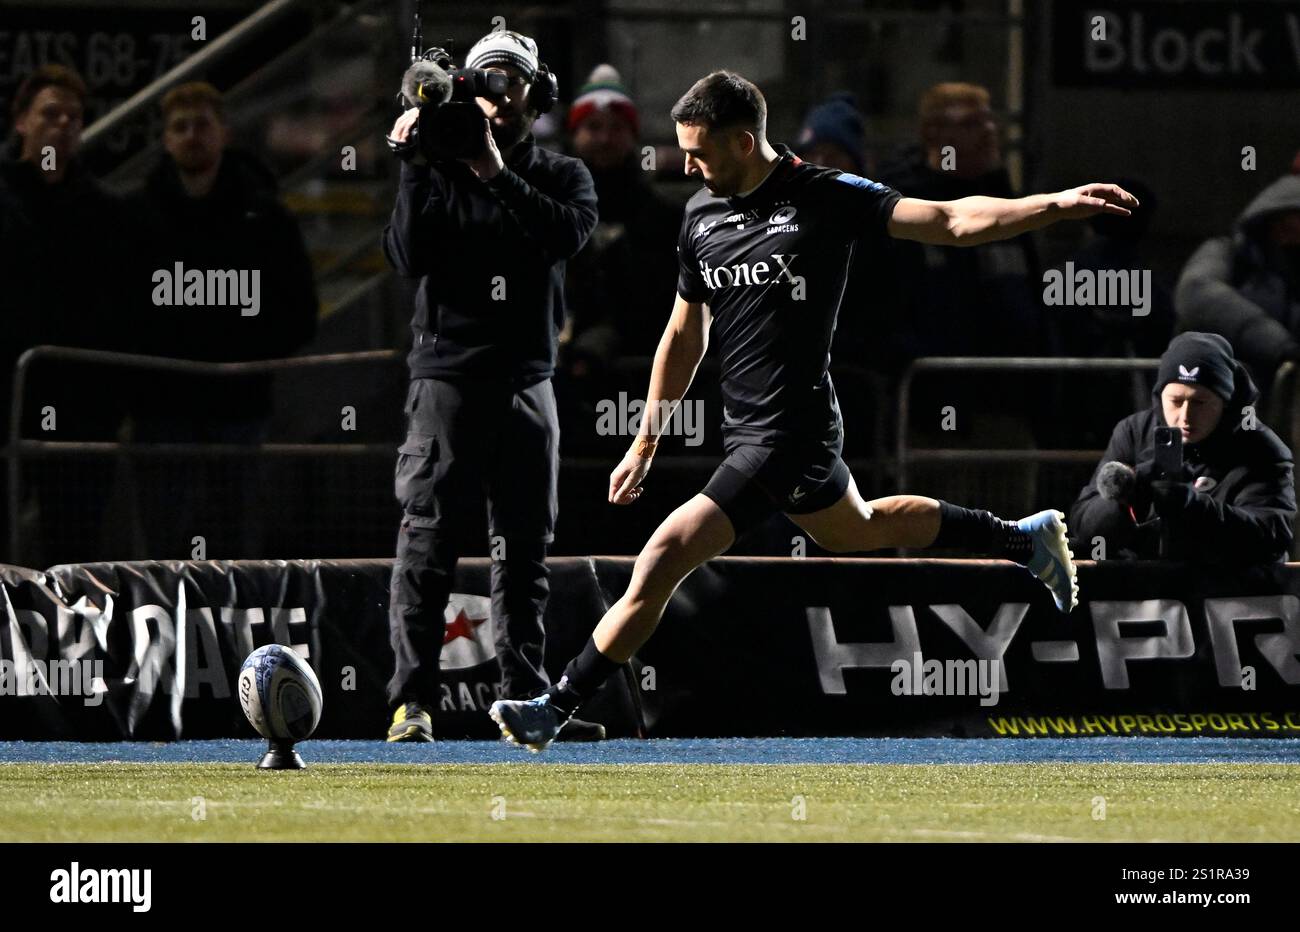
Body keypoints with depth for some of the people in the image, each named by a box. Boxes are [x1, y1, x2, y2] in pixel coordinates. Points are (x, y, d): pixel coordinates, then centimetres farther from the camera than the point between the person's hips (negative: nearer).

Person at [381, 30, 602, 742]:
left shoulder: (562, 177, 9)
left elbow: (569, 233, -13)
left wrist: (496, 175, -21)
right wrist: (415, 169, -16)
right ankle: (412, 702, -12)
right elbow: (408, 256, -8)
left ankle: (524, 697, 10)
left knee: (525, 547, 6)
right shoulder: (442, 168, 5)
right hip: (448, 376, -3)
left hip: (527, 381, 3)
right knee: (429, 541, -10)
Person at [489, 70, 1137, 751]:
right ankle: (1028, 539, 45)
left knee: (659, 566, -15)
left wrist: (1058, 205, -23)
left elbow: (952, 221, -12)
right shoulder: (701, 215, 7)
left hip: (789, 434, -9)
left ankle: (557, 707, -7)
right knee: (855, 530, 30)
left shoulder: (827, 198, -13)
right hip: (747, 431, 9)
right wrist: (647, 442, 21)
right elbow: (686, 335, 19)